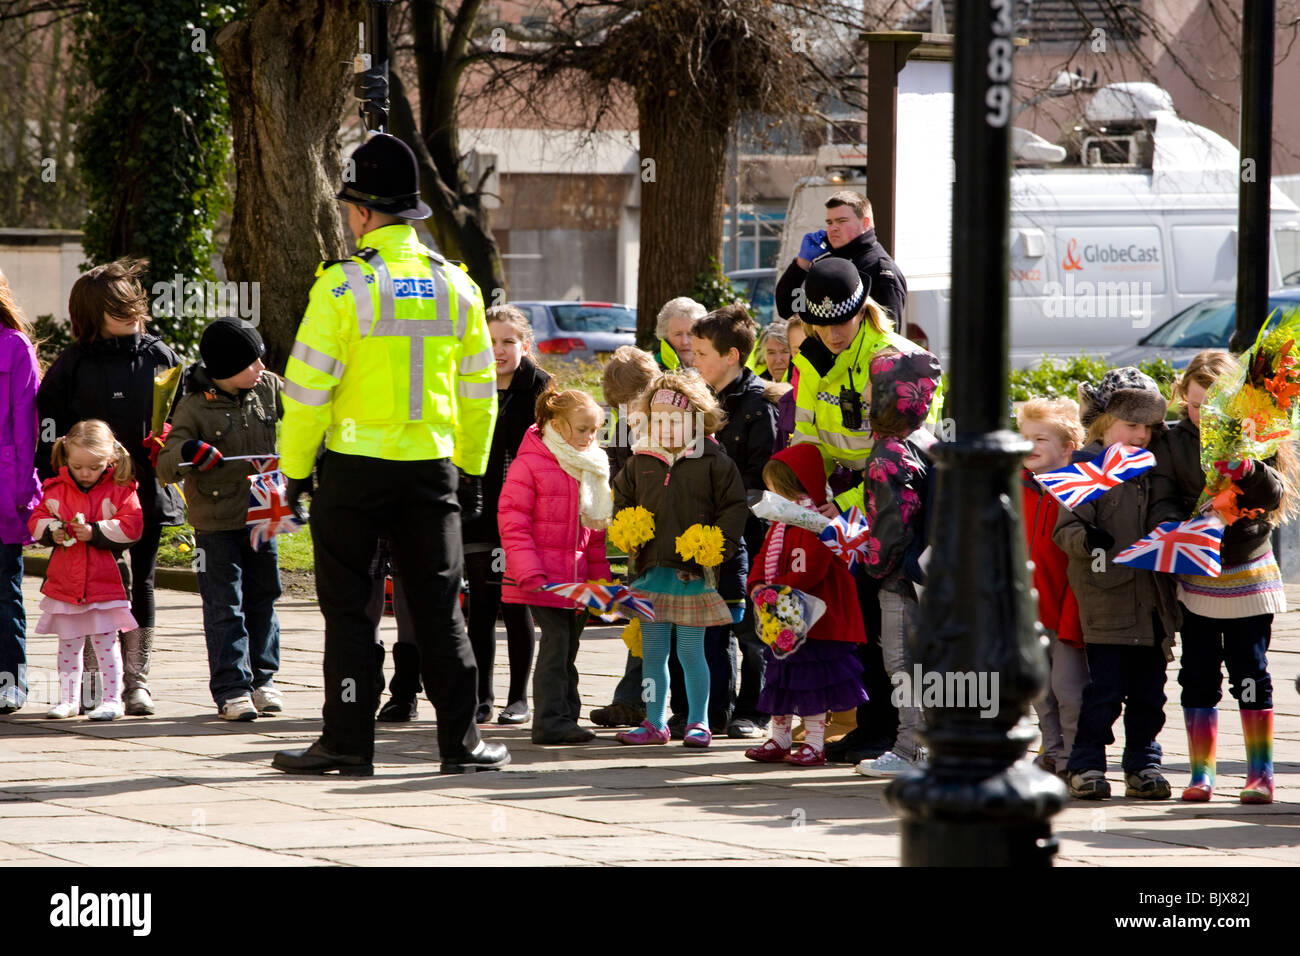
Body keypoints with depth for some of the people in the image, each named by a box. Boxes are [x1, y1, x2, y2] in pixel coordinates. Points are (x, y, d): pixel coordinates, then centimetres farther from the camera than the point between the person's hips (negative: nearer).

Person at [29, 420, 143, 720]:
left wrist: (96, 532, -22)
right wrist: (51, 532, -12)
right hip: (65, 582, 4)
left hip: (104, 583, -4)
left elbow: (130, 526, -13)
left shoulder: (120, 490, -6)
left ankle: (112, 700, 5)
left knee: (105, 643, -1)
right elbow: (37, 519, 9)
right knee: (68, 644, 12)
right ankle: (68, 699, 21)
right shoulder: (56, 489, 4)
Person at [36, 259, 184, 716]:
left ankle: (137, 680, 12)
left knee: (142, 583, 6)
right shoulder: (73, 364, 1)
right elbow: (51, 432, 0)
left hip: (148, 491, 2)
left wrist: (168, 443, -6)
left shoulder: (159, 357, 7)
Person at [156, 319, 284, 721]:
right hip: (216, 525, -5)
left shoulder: (268, 389, 1)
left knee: (262, 598, 12)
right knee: (225, 607, -4)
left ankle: (262, 679, 24)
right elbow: (166, 469, -14)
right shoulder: (194, 408, -13)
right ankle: (232, 690, -1)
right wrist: (186, 453, -35)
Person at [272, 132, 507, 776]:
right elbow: (477, 389, 12)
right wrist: (472, 470, 20)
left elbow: (308, 385, -11)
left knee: (349, 608, 3)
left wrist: (294, 468, -2)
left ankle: (348, 742, 4)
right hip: (433, 465, 4)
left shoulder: (344, 283, -10)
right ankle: (460, 741, 9)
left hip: (356, 464, -4)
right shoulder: (455, 286, 6)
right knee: (439, 607, 9)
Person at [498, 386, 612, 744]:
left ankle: (566, 717, 20)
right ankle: (550, 721, -12)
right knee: (555, 641, -13)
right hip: (543, 577, -7)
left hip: (577, 577, 7)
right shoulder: (529, 465, -10)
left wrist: (601, 575, 14)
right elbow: (512, 523, -13)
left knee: (569, 646, 12)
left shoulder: (592, 468, 13)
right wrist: (530, 573, -20)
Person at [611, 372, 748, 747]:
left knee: (691, 651, 1)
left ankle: (698, 723, 11)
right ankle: (654, 723, 16)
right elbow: (622, 501, 19)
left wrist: (720, 546, -13)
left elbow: (733, 506, -2)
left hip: (694, 571, -4)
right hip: (650, 571, 4)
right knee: (653, 652, 8)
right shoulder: (639, 463, 8)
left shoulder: (713, 462, -3)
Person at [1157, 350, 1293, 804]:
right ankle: (1201, 774, 11)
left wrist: (1247, 471, -25)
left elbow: (1276, 496, -7)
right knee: (1198, 677, 4)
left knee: (1250, 674, 0)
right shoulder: (1176, 441, 2)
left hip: (1248, 572, -2)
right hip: (1194, 578, 2)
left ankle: (1261, 772, 8)